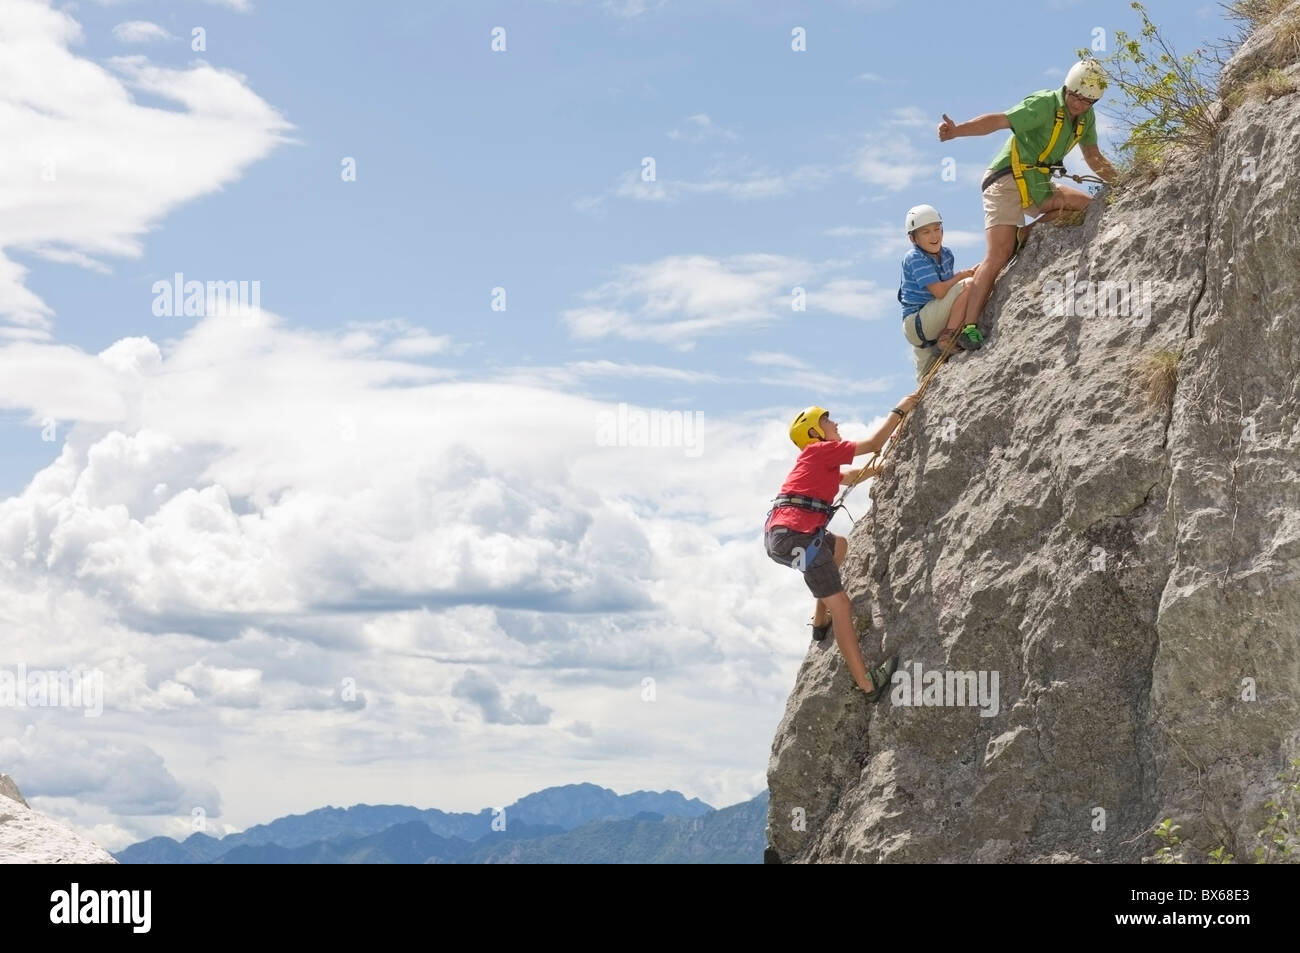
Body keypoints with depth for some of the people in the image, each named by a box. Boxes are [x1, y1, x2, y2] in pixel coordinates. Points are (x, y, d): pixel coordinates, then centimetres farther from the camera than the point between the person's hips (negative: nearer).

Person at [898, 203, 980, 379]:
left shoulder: (946, 254, 10)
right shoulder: (915, 259, -15)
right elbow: (939, 291, -23)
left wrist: (968, 273, -8)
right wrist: (963, 275, -9)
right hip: (916, 323, -9)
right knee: (969, 285, -20)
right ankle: (948, 338, -20)